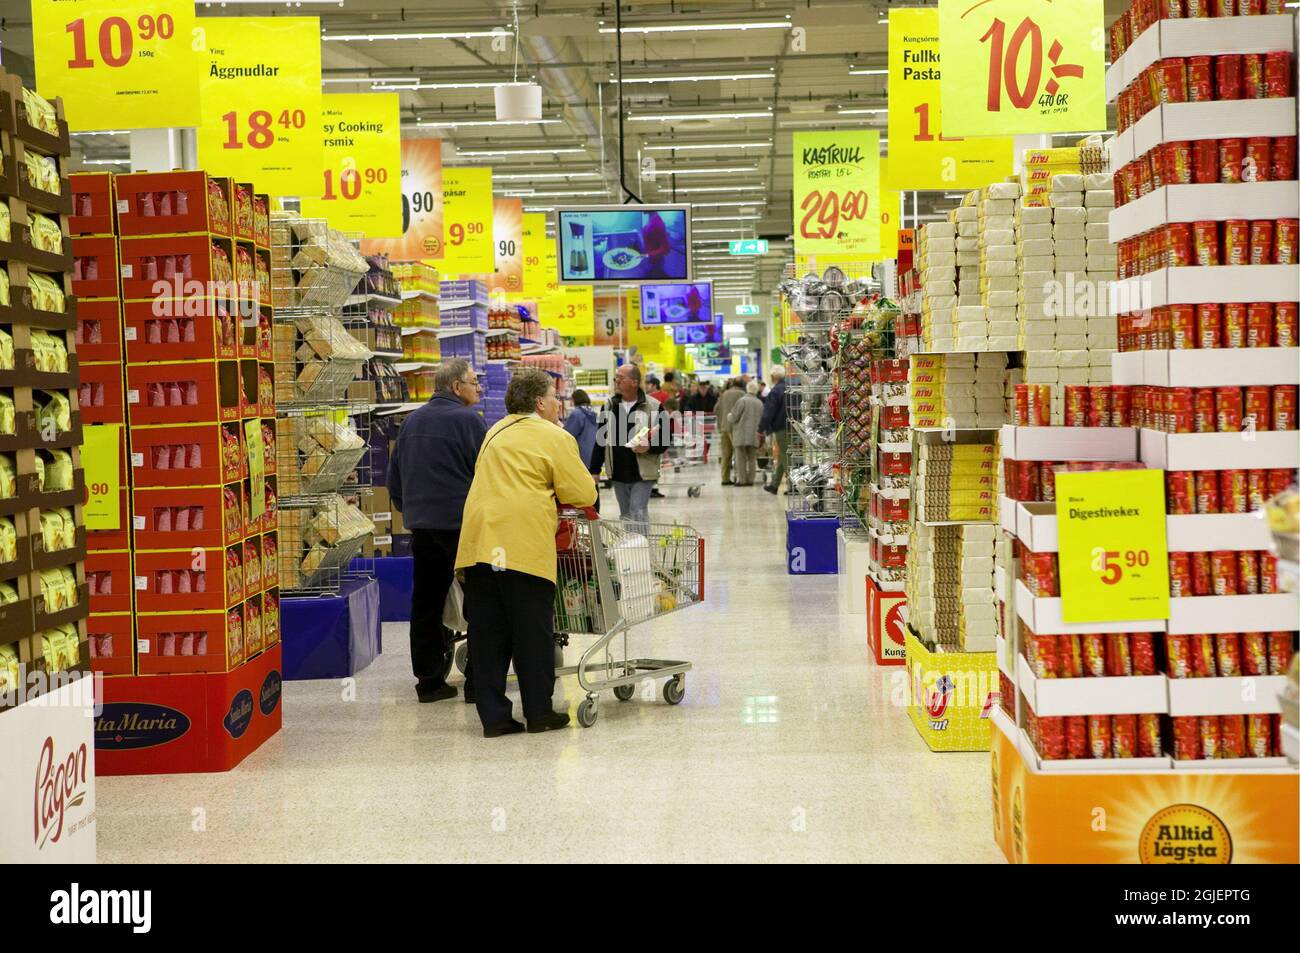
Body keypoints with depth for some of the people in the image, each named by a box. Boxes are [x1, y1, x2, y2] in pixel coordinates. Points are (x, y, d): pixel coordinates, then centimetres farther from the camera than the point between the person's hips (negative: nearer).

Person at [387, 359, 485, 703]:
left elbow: (395, 475, 20)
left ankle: (429, 679, 13)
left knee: (425, 602, 9)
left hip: (420, 523, 7)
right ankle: (477, 680, 1)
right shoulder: (467, 420, -9)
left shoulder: (412, 422, 14)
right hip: (461, 522, -7)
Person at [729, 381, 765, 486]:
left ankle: (741, 479, -1)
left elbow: (734, 417, -9)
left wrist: (729, 416, 12)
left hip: (741, 435, -4)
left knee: (741, 458, 1)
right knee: (752, 458, 10)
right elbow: (762, 419, 14)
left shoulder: (742, 401, -10)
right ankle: (750, 479, 9)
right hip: (754, 435, 4)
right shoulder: (760, 403, 8)